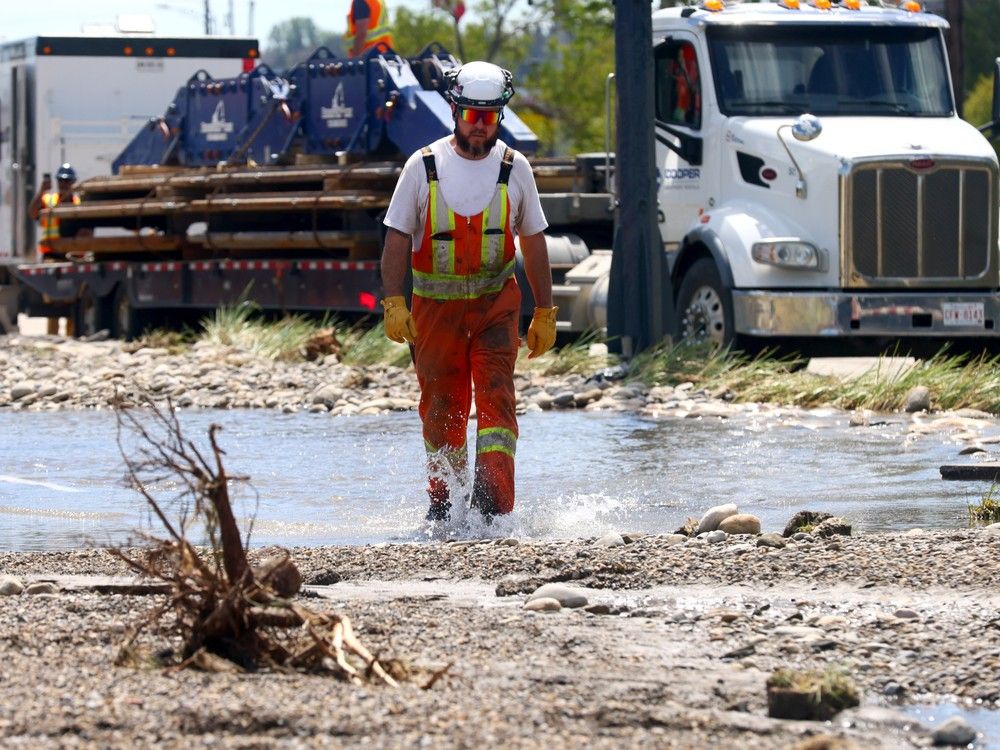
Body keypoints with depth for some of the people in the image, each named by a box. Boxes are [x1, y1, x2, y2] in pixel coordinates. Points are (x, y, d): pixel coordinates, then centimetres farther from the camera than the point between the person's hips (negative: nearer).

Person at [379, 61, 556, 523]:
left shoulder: (514, 168, 1)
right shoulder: (423, 167, -3)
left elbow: (534, 242, 8)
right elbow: (397, 238, -1)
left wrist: (545, 313, 7)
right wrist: (393, 303, -11)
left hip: (495, 299, 0)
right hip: (435, 305, 0)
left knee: (496, 395, -15)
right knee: (441, 406, 7)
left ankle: (494, 503, -22)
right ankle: (444, 497, 25)